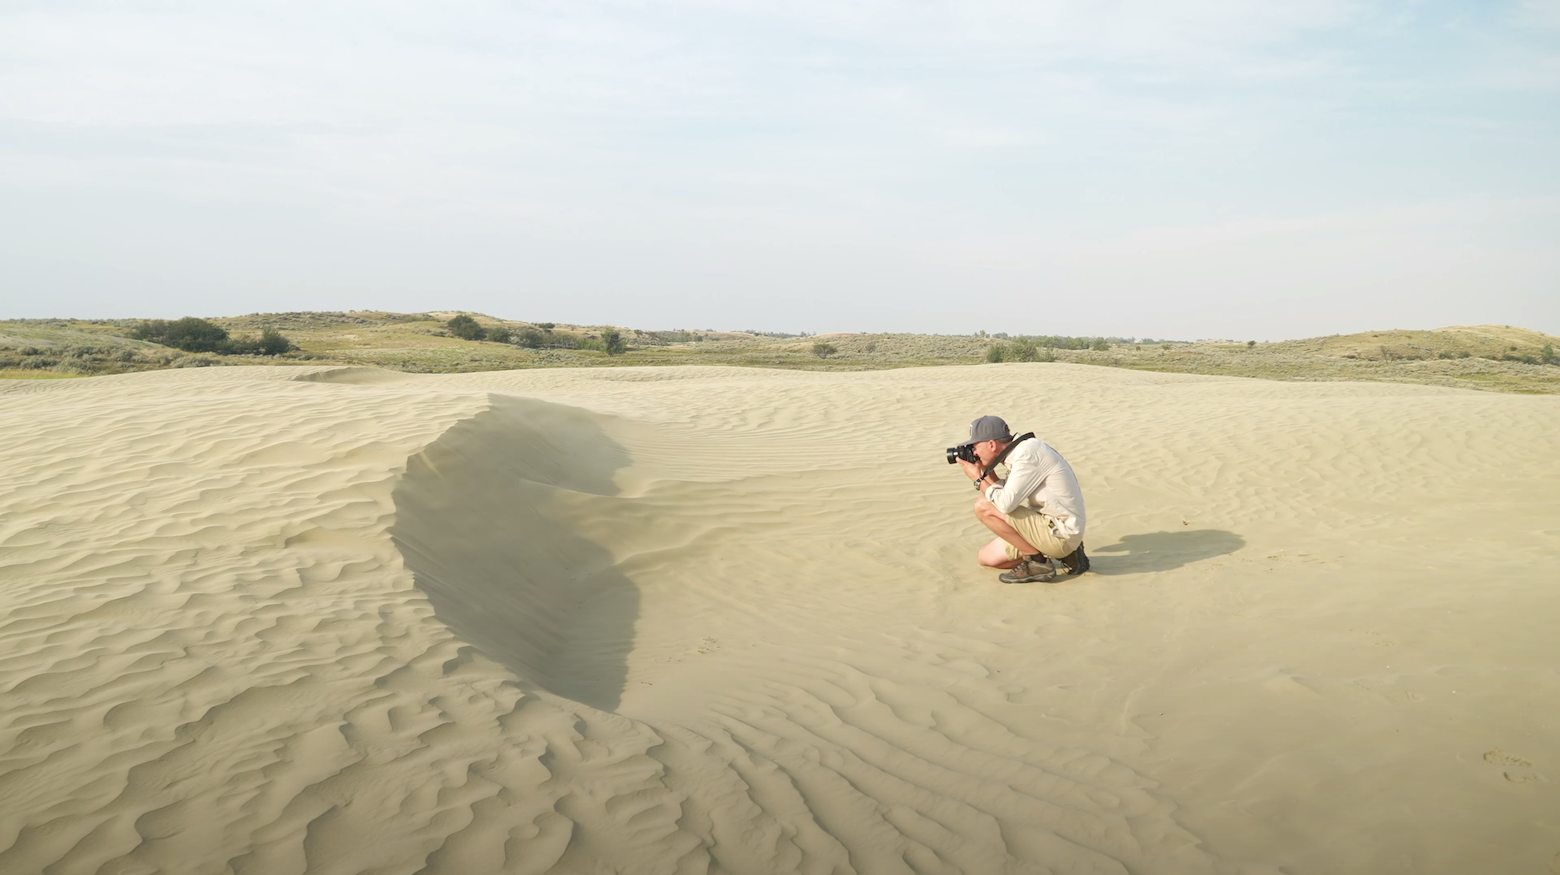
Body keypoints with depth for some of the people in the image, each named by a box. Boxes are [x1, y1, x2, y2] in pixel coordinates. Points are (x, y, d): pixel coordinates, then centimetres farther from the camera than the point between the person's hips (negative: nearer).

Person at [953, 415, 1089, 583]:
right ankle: (1063, 553, 13)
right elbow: (1009, 498, 12)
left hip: (1059, 532, -10)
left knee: (983, 506, -17)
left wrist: (978, 478, -11)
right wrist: (986, 472, 6)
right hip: (1050, 525, 10)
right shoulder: (1020, 451, 7)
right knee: (986, 557, 14)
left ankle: (1038, 562, -7)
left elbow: (1005, 504, -26)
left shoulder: (1027, 454, -22)